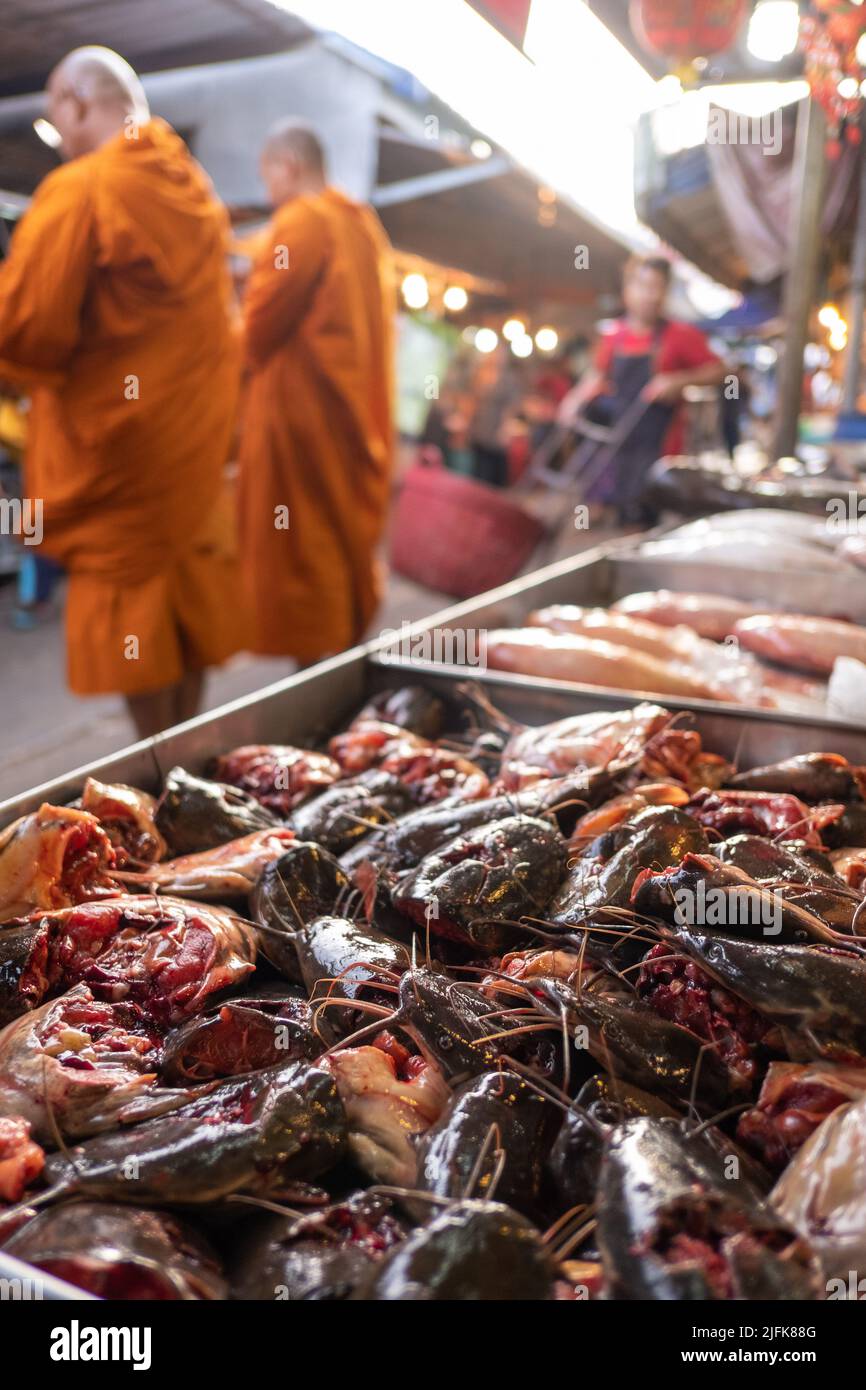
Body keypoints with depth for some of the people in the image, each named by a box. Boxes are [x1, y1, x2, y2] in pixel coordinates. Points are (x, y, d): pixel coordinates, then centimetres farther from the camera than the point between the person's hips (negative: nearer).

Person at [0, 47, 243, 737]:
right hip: (197, 441, 7)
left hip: (115, 445, -7)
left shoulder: (79, 190, -14)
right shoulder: (197, 193, 9)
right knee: (189, 587, 14)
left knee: (126, 592, 3)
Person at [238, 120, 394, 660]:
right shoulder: (365, 224, 15)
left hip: (302, 404, -9)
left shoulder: (301, 220, -10)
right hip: (359, 409, 9)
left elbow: (261, 321, -12)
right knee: (348, 544, 14)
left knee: (299, 549, -5)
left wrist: (246, 357, 10)